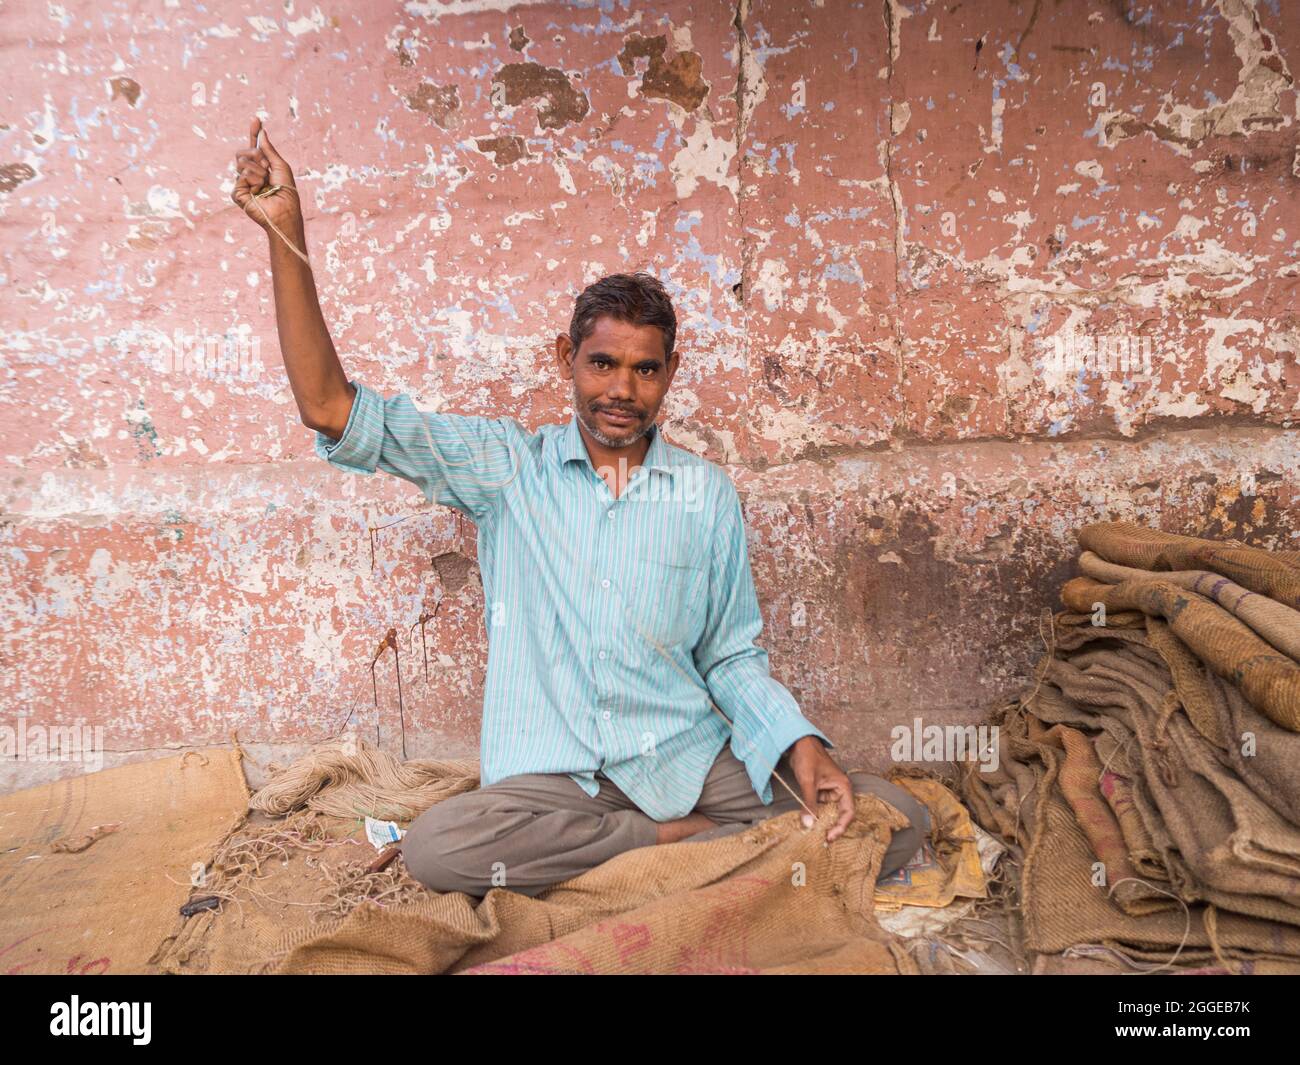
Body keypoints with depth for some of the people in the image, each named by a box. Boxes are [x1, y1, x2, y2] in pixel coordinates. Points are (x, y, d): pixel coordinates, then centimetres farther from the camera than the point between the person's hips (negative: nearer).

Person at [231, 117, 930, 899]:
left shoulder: (708, 492, 7)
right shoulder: (507, 466, 3)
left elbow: (731, 655, 10)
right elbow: (335, 411, -3)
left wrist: (799, 743, -9)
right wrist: (286, 231, -10)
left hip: (694, 761, 1)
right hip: (556, 775, -1)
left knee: (898, 820, -16)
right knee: (436, 847, -32)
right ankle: (680, 839, -15)